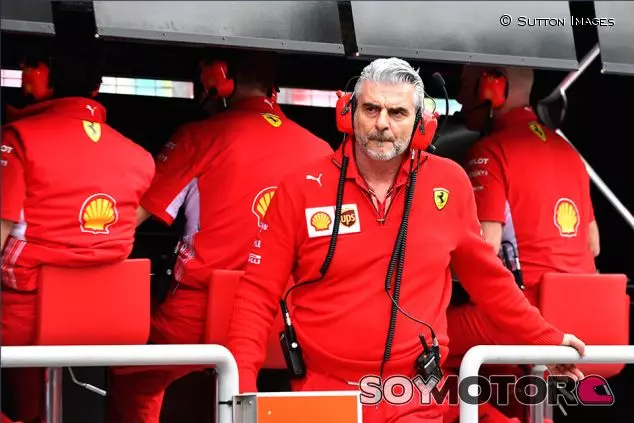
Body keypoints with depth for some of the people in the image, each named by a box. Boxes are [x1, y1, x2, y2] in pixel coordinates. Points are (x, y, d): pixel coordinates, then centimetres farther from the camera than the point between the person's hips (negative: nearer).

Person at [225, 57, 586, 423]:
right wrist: (241, 382, -15)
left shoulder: (449, 184, 1)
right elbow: (259, 294, -3)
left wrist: (545, 340, 16)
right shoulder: (301, 190, -4)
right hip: (322, 392, -1)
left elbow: (486, 276, 15)